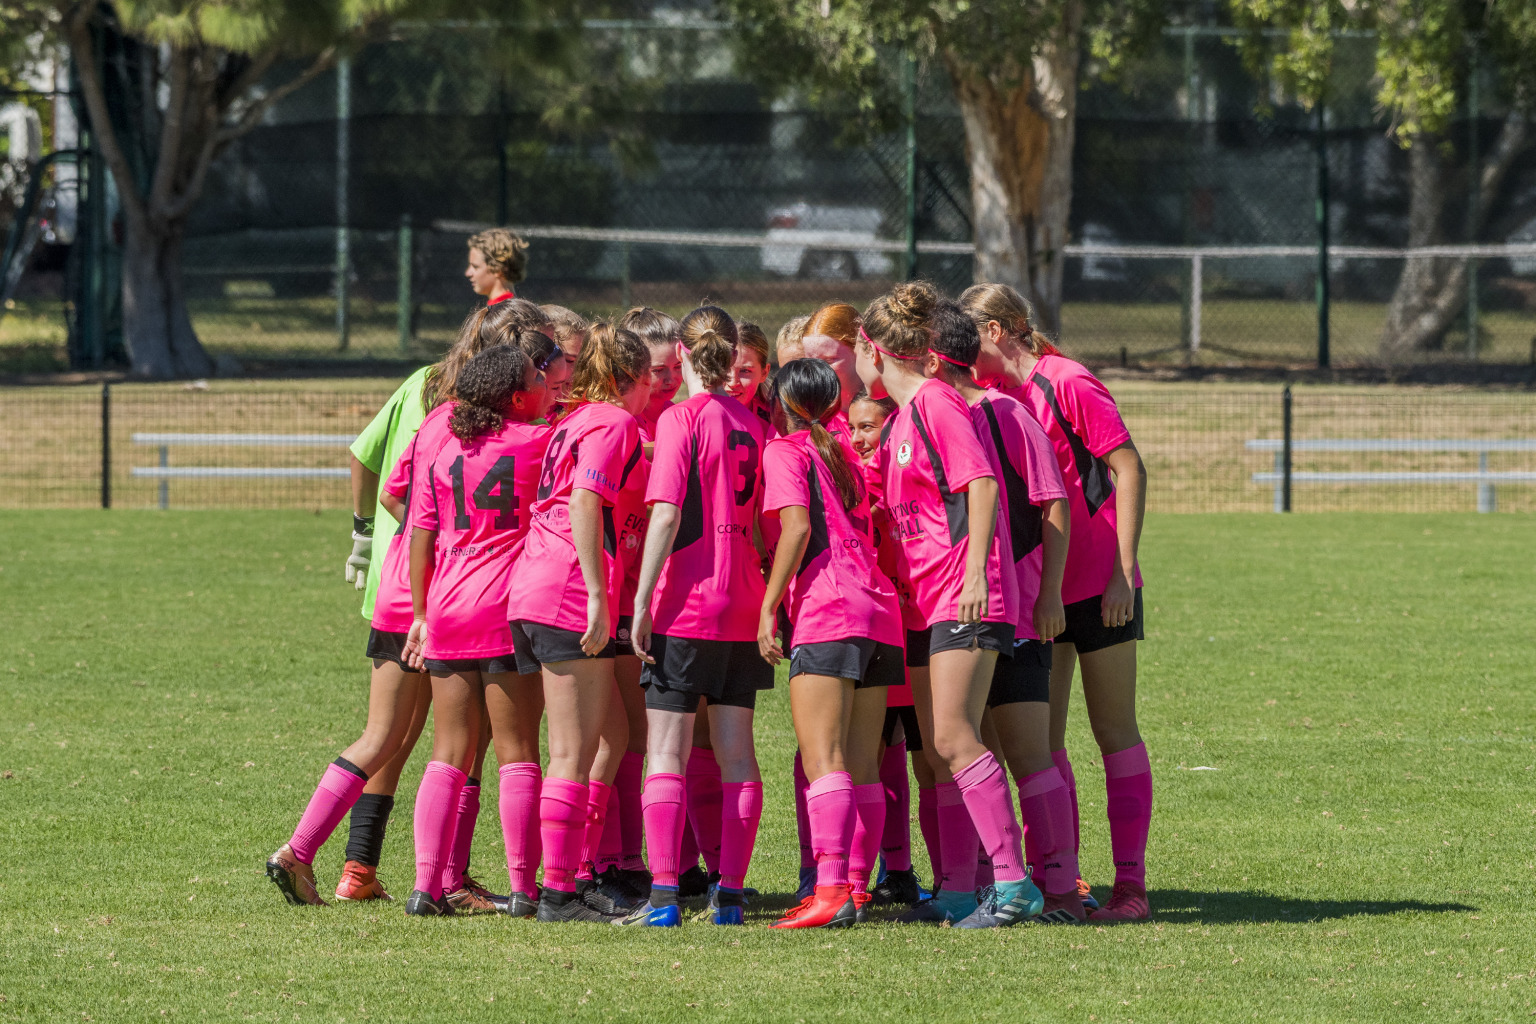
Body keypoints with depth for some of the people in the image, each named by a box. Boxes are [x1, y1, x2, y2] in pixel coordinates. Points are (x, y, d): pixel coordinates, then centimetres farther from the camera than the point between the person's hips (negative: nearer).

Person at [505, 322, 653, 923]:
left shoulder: (577, 420, 21)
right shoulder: (614, 423, -5)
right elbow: (585, 503, -18)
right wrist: (598, 594, -22)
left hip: (534, 597, 9)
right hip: (570, 596, -9)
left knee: (611, 736, 16)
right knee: (575, 754, -7)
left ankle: (578, 874, 17)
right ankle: (560, 894, -8)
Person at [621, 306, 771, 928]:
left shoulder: (681, 419, -8)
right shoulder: (751, 423, 9)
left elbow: (666, 514, -14)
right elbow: (762, 518, 12)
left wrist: (642, 602, -12)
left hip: (685, 605, -5)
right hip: (743, 607, 5)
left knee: (666, 753, -4)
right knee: (736, 753, 7)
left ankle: (663, 895, -11)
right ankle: (729, 895, 6)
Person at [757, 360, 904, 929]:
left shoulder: (785, 450, 3)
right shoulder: (844, 455, 25)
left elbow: (798, 526, -10)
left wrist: (767, 608, -9)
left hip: (826, 610, -8)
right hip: (879, 608, 8)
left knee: (823, 759, -14)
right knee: (862, 767, 9)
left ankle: (832, 891, -25)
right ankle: (856, 889, 9)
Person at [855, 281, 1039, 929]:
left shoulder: (936, 404, -10)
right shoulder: (900, 418, 19)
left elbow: (982, 485, -18)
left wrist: (975, 573, -23)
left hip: (965, 601, -10)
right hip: (925, 602, 10)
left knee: (953, 738, -16)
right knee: (937, 747, 8)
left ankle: (1013, 879, -17)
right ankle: (958, 890, 10)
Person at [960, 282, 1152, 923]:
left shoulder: (1066, 384, -11)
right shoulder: (994, 396, 11)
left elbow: (1129, 470, -13)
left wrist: (1124, 570, -16)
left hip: (1097, 584, -7)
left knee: (1114, 731, -3)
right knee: (1041, 740, 4)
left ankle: (1131, 885, -1)